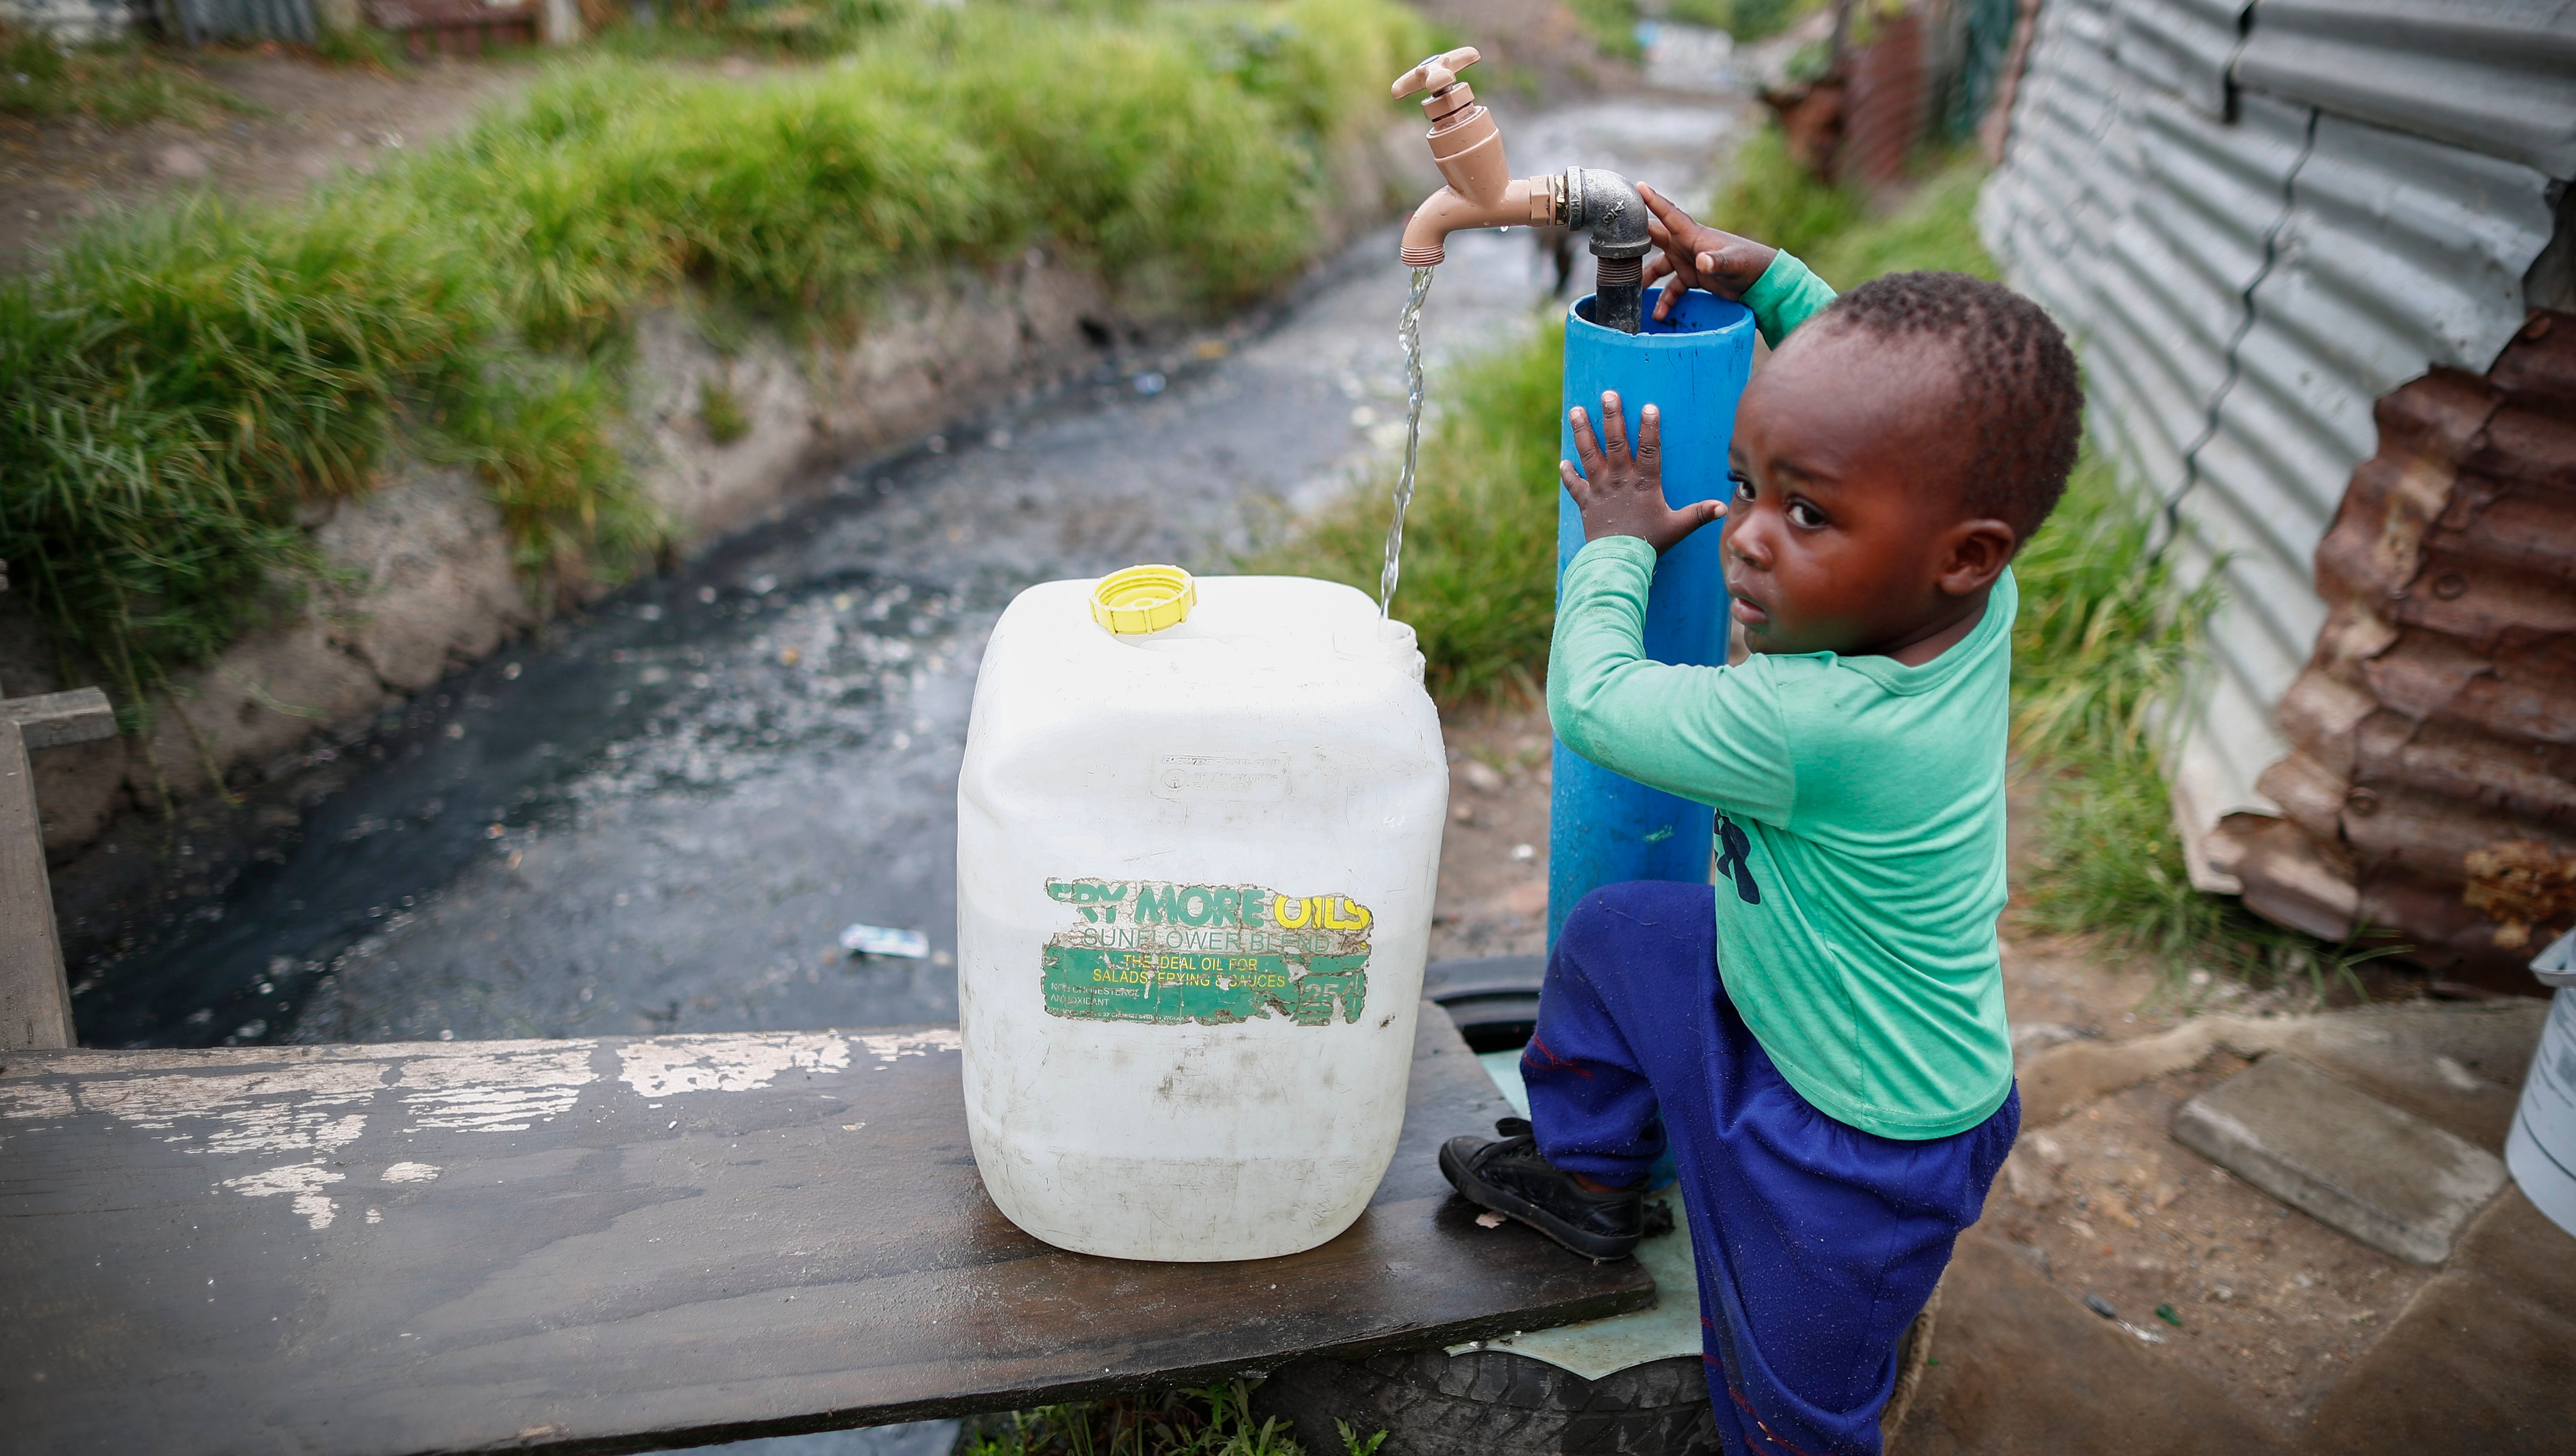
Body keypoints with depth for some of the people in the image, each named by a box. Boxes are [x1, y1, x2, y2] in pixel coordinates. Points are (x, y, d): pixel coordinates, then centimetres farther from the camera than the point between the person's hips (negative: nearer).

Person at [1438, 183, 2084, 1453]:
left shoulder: (1813, 725, -41)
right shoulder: (1973, 598, -17)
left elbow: (1591, 701, -23)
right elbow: (1897, 393, 4)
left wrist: (1620, 541, -8)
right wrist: (1766, 277, 2)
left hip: (1863, 1147, -7)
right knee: (1617, 933, 17)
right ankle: (1585, 1172, 37)